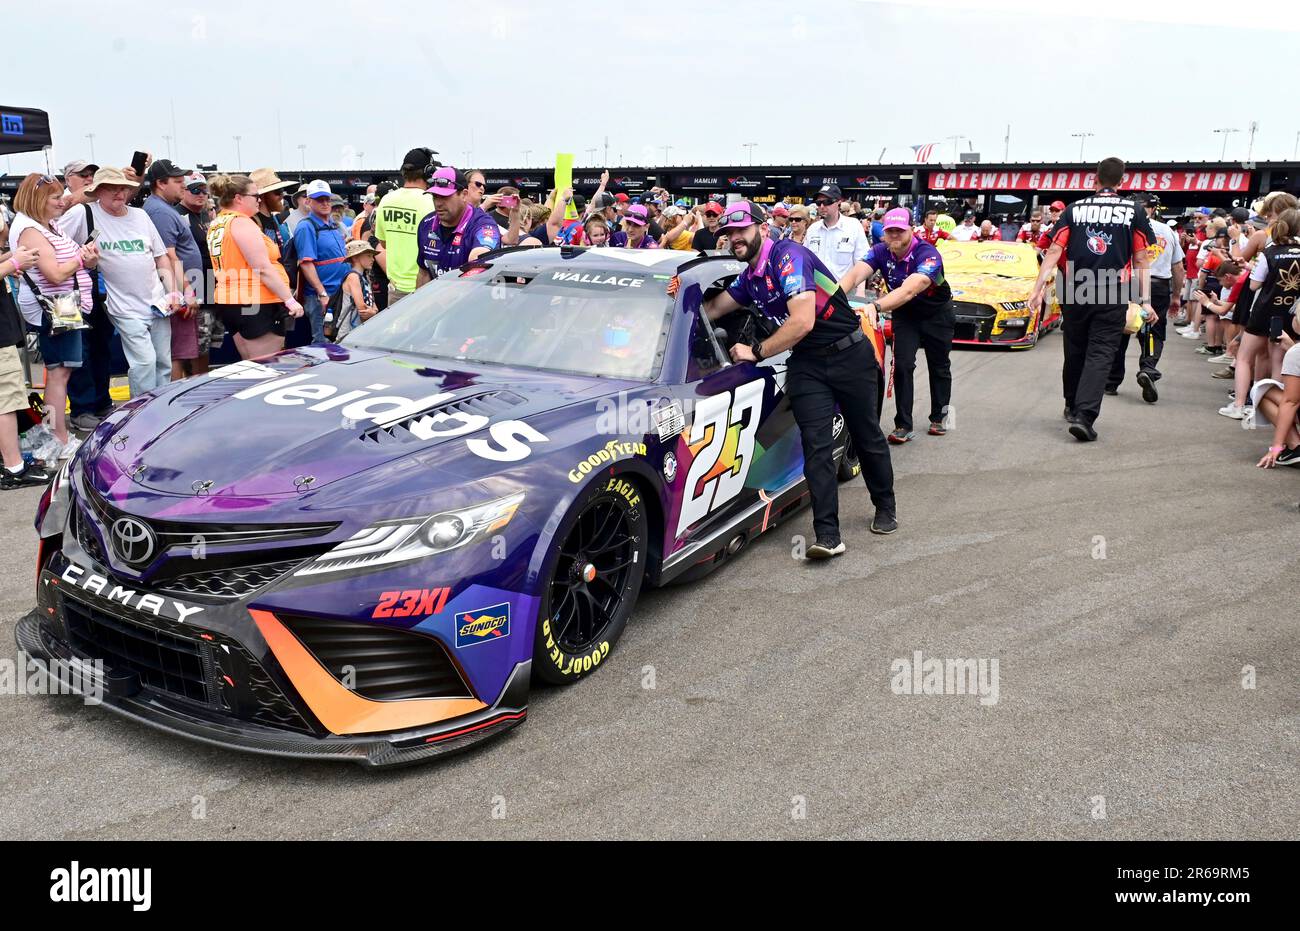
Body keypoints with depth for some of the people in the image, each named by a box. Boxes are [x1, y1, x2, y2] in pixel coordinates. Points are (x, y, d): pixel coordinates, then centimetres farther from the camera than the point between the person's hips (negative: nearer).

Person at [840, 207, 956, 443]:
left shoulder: (928, 254, -34)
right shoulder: (880, 251, -19)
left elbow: (908, 290, -49)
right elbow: (854, 275, -35)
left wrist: (876, 306, -63)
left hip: (937, 314, -2)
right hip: (904, 314, 2)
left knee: (939, 366, 12)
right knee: (903, 366, -11)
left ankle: (939, 417, 31)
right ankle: (903, 425, -7)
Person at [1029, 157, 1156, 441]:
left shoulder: (1075, 209, 6)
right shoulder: (1133, 211, 3)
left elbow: (1054, 251, -2)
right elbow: (1141, 260, 2)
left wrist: (1038, 288, -3)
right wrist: (1145, 300, 3)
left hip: (1075, 294, 2)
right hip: (1113, 295, -2)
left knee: (1075, 351, 16)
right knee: (1100, 354, -3)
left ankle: (1073, 407, 32)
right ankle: (1084, 415, -15)